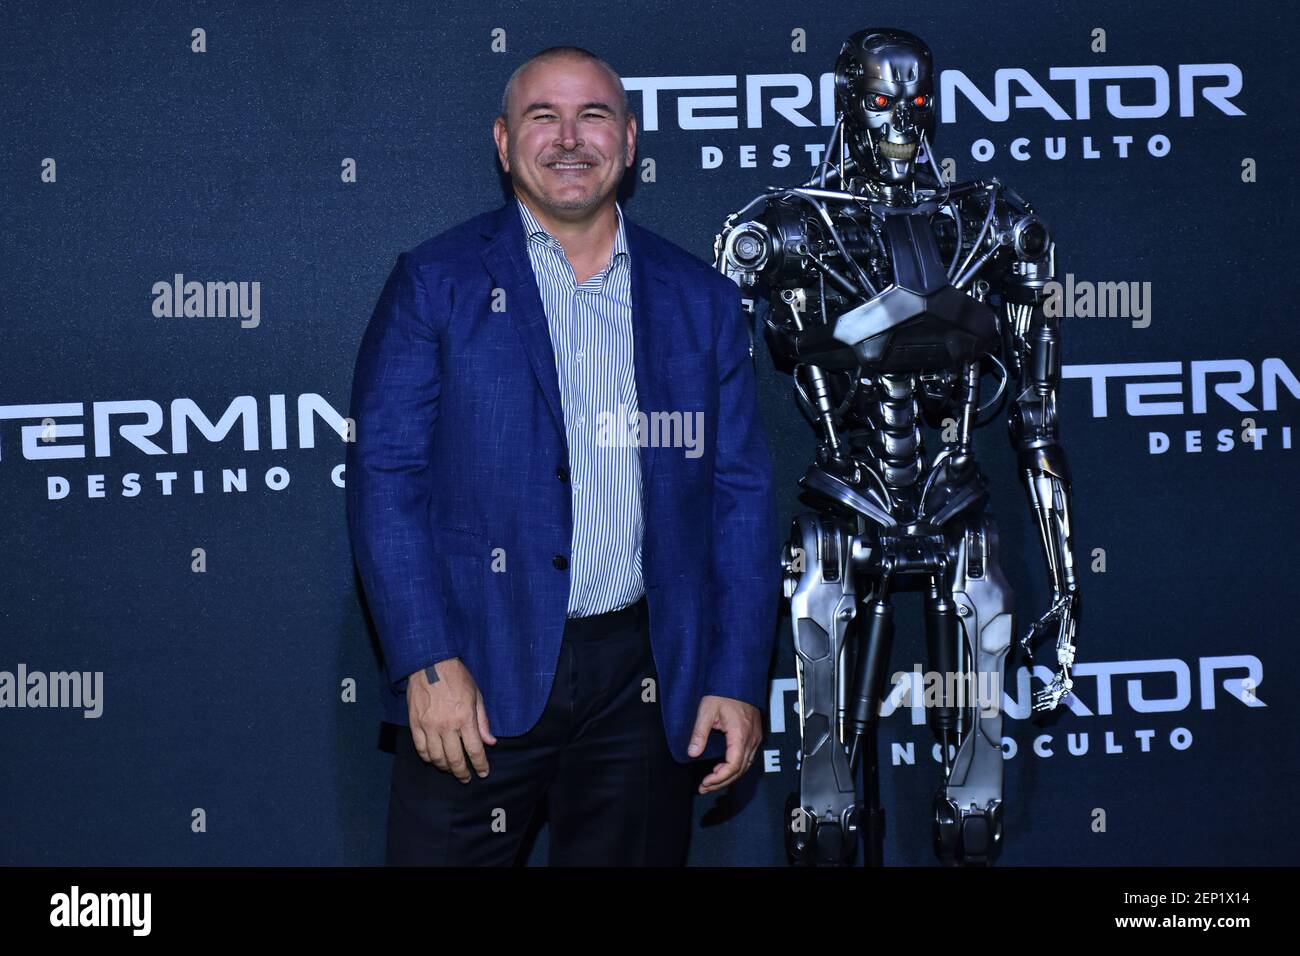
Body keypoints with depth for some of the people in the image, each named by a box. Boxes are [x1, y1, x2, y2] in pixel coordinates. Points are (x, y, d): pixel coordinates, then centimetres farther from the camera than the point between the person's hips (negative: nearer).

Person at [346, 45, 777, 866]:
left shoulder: (703, 300, 9)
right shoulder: (435, 284, 2)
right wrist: (428, 663, -13)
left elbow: (741, 498, 7)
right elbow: (385, 478, -4)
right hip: (478, 675, -2)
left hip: (642, 682, 2)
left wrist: (739, 679, 0)